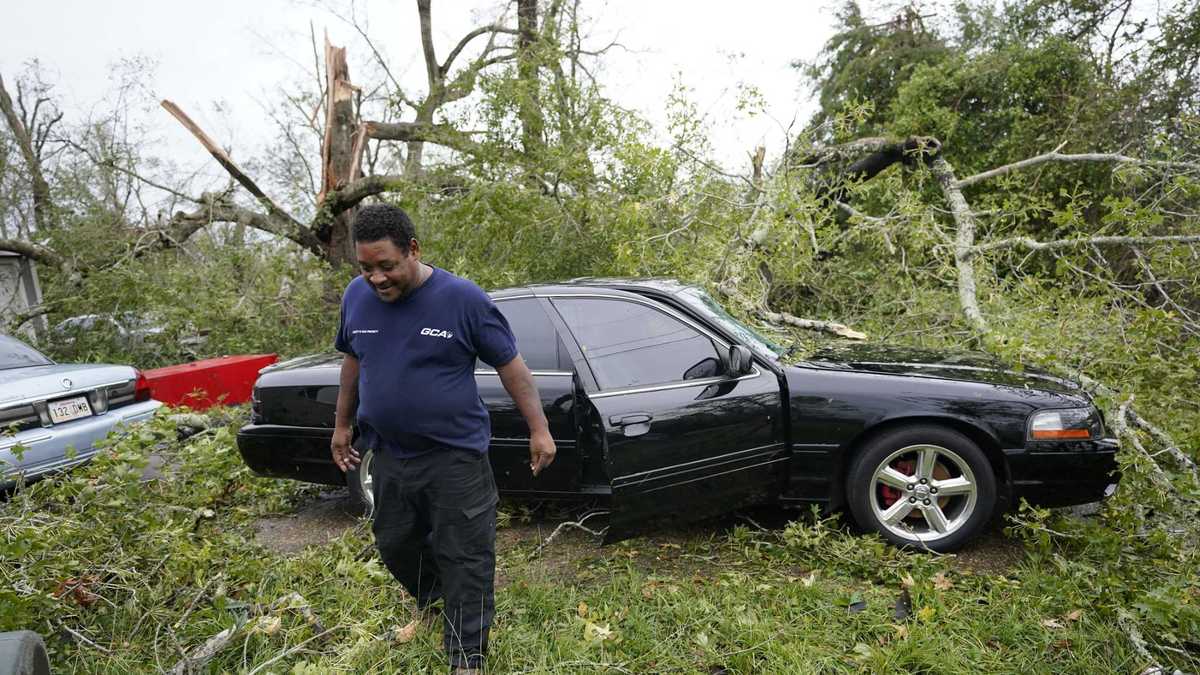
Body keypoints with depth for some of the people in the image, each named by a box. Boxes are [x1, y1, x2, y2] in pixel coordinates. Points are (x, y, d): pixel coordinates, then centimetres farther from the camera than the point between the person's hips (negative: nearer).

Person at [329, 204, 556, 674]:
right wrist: (342, 425, 19)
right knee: (395, 544, 21)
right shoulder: (357, 297, -2)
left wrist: (538, 429, -11)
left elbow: (510, 365, -10)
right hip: (388, 456, 6)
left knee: (464, 559, 3)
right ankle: (428, 604, 50)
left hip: (455, 456, -5)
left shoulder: (462, 299, -16)